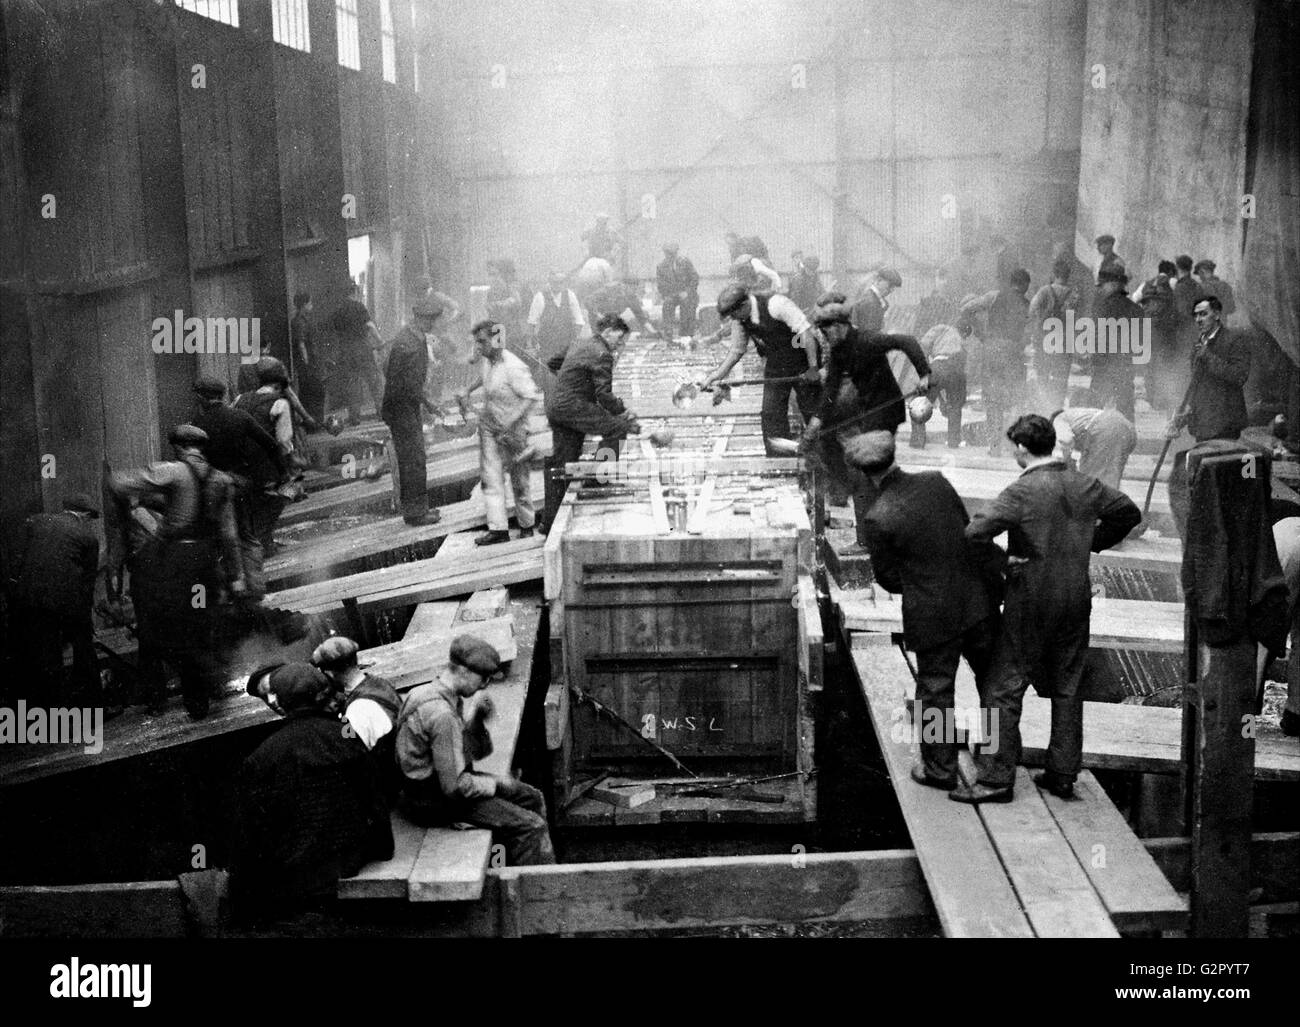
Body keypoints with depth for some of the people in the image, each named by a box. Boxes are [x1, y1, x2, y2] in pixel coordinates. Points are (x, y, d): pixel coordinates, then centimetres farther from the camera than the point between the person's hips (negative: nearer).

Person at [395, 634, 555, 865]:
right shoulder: (442, 715, -28)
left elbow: (476, 752, 13)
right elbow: (455, 786, -29)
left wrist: (477, 721, -6)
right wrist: (494, 783, -12)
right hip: (436, 802, -11)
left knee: (532, 799, 14)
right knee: (531, 827, -13)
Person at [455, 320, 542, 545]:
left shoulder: (513, 368, -25)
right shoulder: (485, 359, -1)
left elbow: (533, 396, -24)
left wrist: (511, 422, -28)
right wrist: (467, 390, 11)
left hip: (512, 428, -7)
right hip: (489, 425, 7)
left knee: (519, 480, 7)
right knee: (490, 476, -3)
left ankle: (527, 525, 26)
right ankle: (498, 528, -3)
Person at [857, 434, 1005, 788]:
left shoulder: (877, 519, -19)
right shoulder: (936, 481, -7)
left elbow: (888, 578, -7)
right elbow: (968, 529, 6)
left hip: (932, 616, -5)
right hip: (978, 598, 5)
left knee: (935, 690, 12)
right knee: (991, 675, 24)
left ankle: (940, 769, 26)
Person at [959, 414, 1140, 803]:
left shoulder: (1022, 491, -16)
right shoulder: (1084, 486, 2)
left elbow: (975, 532, -24)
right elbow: (1128, 512, 16)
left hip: (1030, 601, -6)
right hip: (1076, 600, 6)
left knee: (1005, 689, 1)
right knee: (1067, 688, 14)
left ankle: (996, 778, 1)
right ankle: (1063, 774, 19)